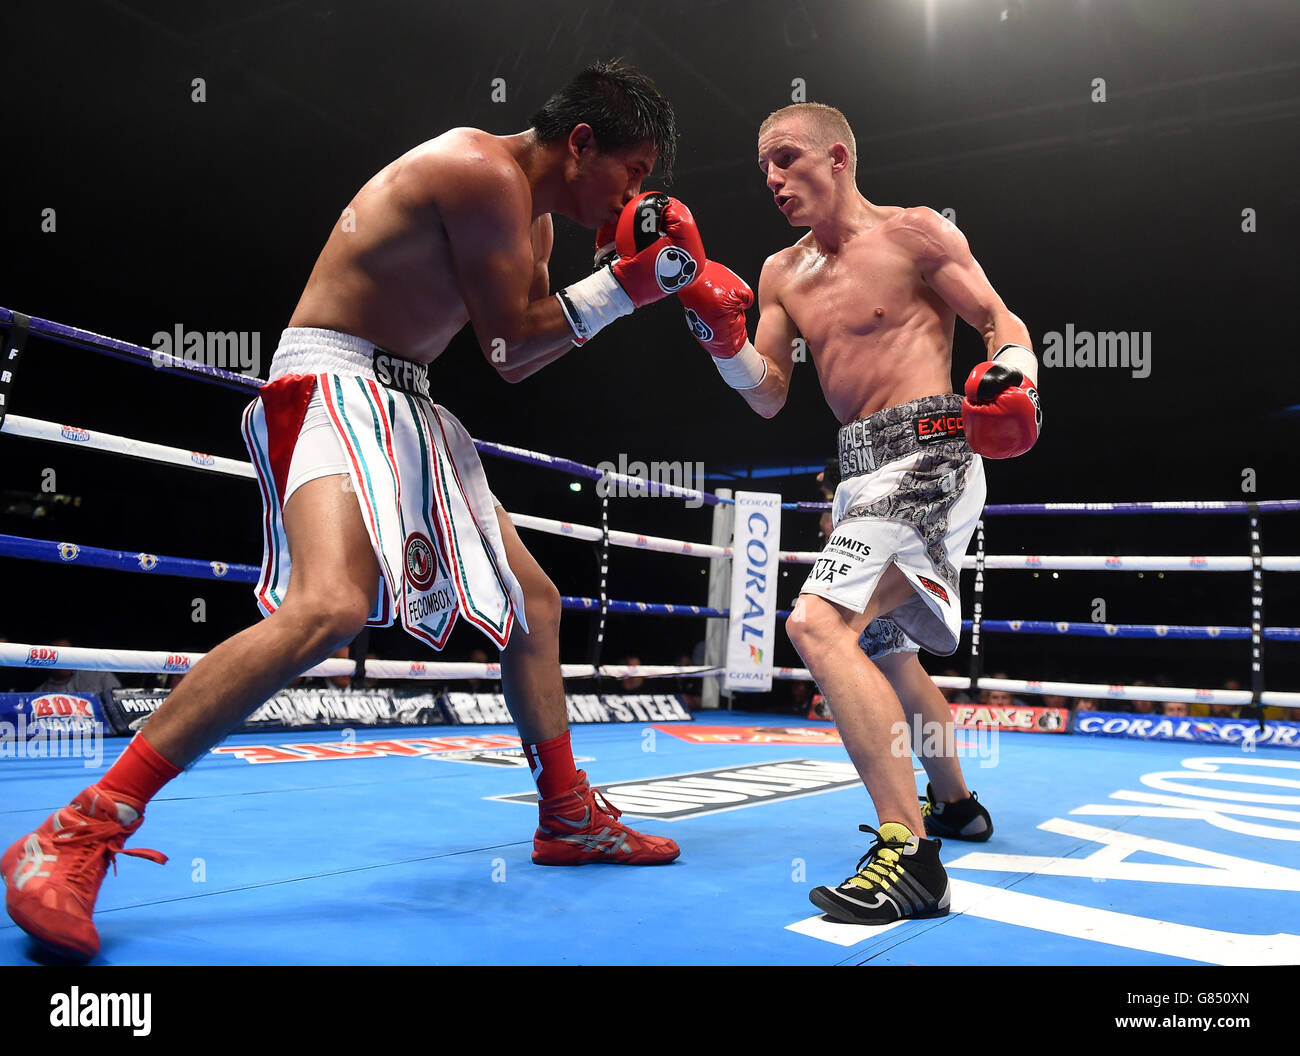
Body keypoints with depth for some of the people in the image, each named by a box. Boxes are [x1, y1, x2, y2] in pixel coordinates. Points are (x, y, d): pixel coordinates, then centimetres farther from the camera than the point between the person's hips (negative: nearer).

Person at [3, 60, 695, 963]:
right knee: (331, 606, -33)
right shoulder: (482, 170, -14)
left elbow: (518, 357, 17)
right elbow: (510, 348, -13)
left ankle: (568, 817, 26)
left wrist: (623, 276, 10)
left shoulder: (534, 217, 16)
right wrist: (618, 286, -7)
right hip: (334, 384, -10)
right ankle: (74, 838, -25)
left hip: (408, 411, 11)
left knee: (534, 601, 12)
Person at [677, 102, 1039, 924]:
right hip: (863, 470, 9)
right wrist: (723, 337, -5)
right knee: (882, 648, 22)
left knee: (819, 624, -27)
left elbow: (1001, 319, -2)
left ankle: (910, 859, -25)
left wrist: (1014, 373, -23)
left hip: (925, 456, -9)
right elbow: (769, 397, 11)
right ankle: (956, 805, 45)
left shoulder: (915, 234, -2)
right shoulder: (782, 274, 16)